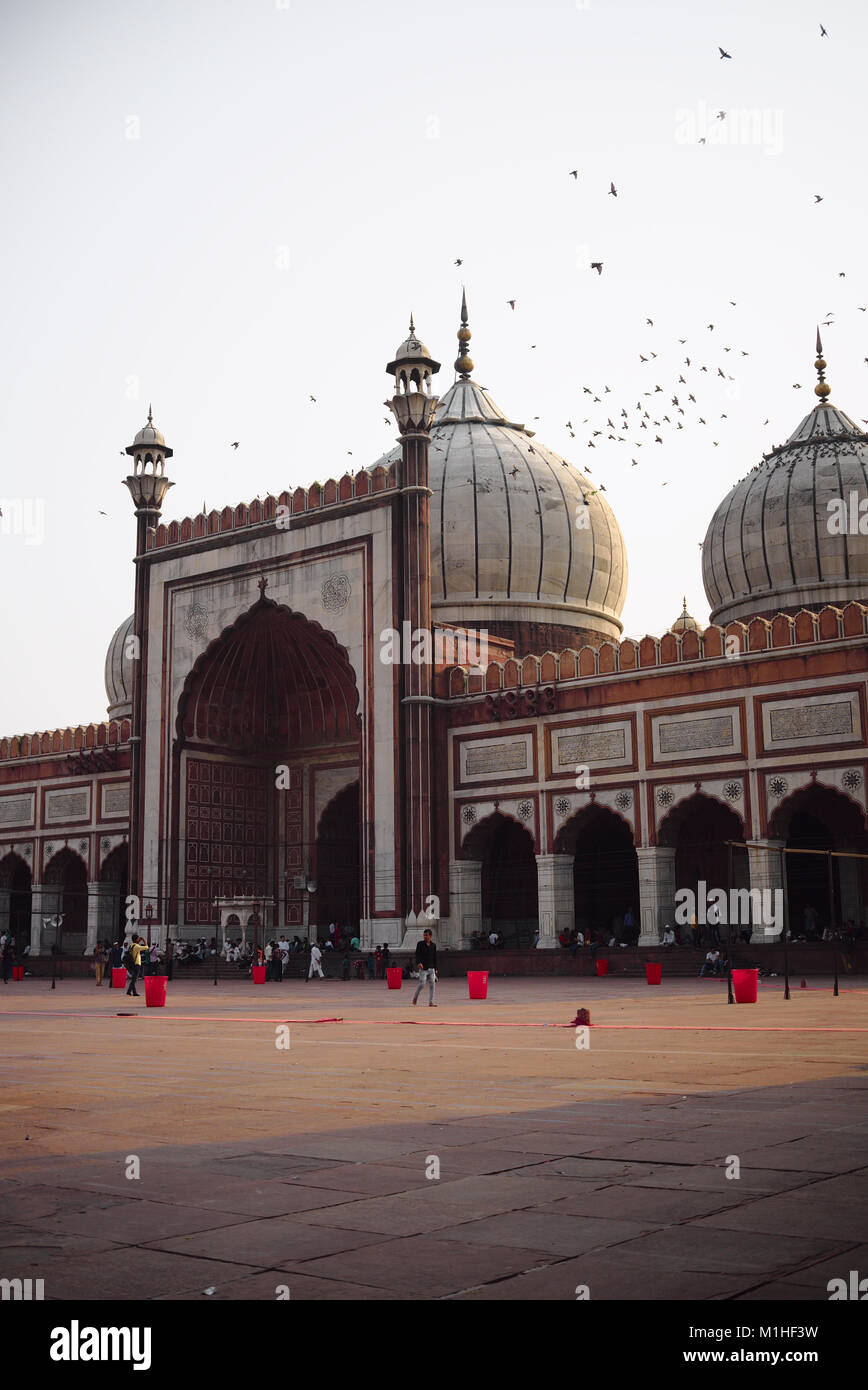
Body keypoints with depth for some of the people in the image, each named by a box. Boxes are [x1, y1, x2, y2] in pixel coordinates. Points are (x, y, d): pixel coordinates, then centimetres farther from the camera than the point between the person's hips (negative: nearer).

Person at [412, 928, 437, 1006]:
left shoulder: (433, 945, 9)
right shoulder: (420, 944, -1)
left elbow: (435, 958, 15)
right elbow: (417, 955, -9)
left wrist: (435, 969, 14)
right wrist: (419, 963, -28)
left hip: (431, 968, 4)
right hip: (423, 968, -4)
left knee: (432, 985, 0)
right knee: (421, 984, -10)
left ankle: (430, 1002, 4)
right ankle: (415, 997, 14)